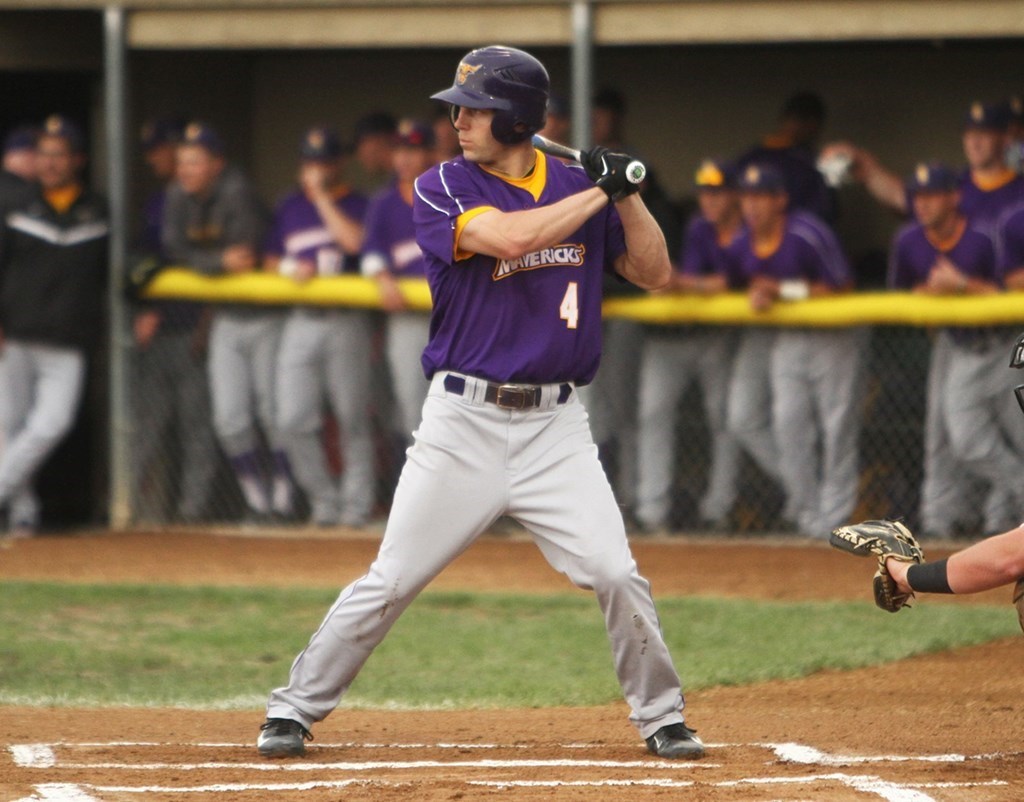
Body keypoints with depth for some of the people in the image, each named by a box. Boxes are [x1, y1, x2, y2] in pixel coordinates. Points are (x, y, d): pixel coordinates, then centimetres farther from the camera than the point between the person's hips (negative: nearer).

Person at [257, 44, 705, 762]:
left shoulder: (576, 187, 6)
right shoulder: (443, 189, -5)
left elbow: (654, 274, 9)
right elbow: (510, 236, -23)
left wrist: (628, 194, -5)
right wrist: (599, 192, -16)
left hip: (557, 428, 2)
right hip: (462, 424, -2)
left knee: (617, 576, -7)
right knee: (389, 583, -1)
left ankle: (662, 719, 11)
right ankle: (294, 711, 12)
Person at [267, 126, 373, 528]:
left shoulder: (356, 205, 2)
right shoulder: (289, 207, 15)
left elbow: (354, 240, -19)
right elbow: (271, 261, 19)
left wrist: (322, 197, -12)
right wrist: (291, 269, -3)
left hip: (346, 321, -4)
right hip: (301, 322, 4)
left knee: (353, 416, -2)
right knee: (293, 420, -5)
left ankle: (356, 503, 6)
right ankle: (323, 498, 7)